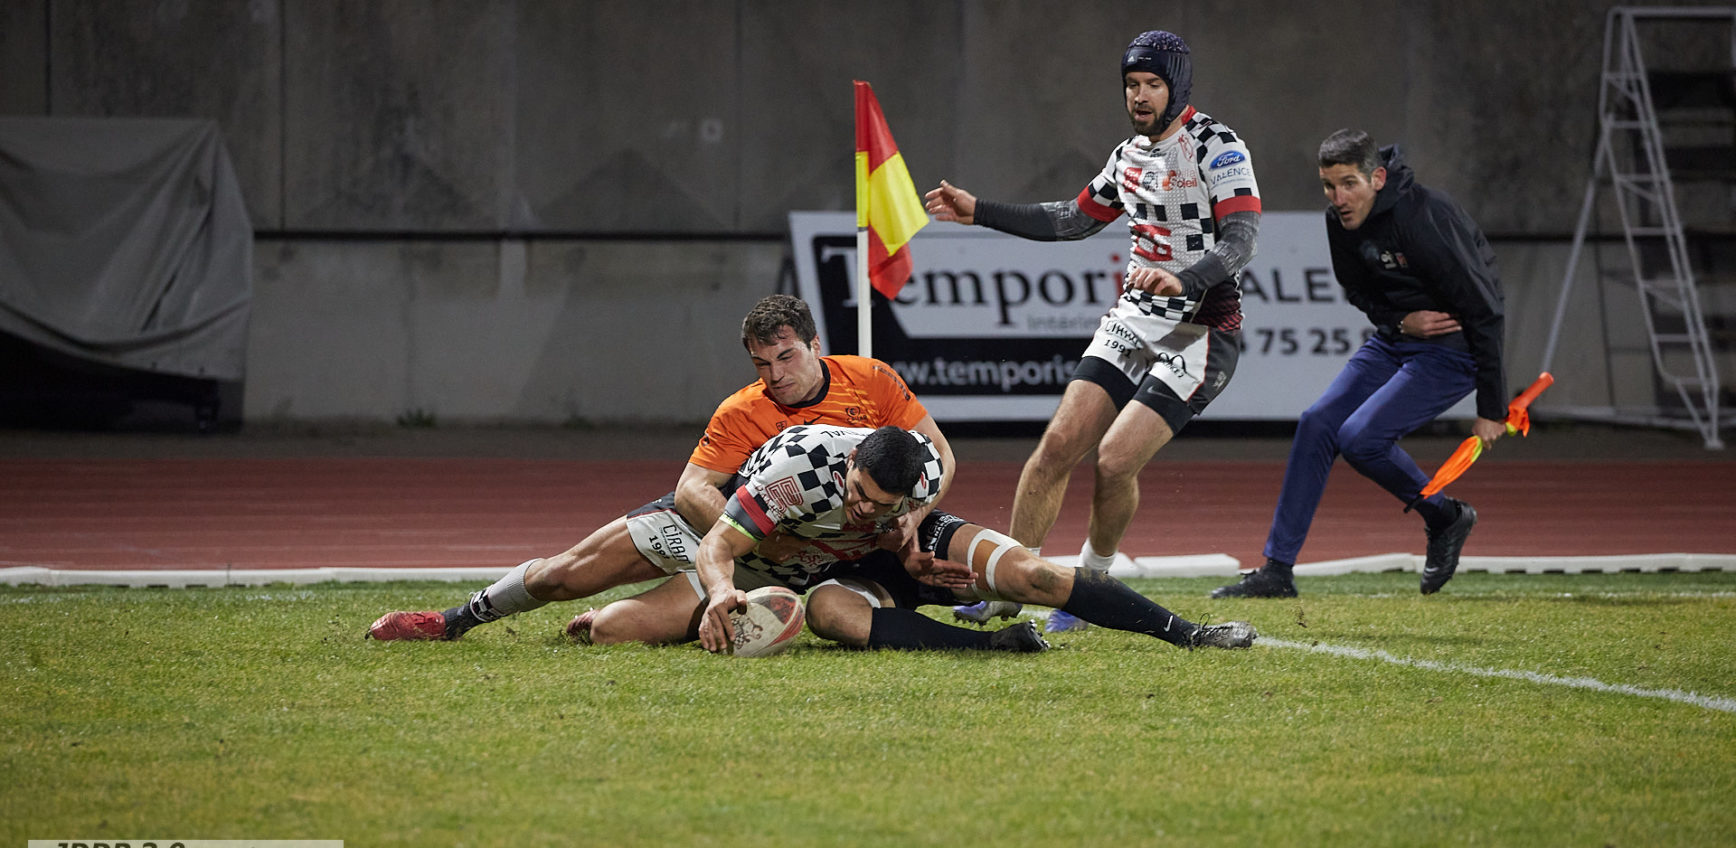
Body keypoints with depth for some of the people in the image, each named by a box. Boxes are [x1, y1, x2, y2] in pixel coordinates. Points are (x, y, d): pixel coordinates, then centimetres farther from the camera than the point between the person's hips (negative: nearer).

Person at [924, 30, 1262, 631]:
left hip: (1201, 330, -7)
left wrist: (1181, 279, -40)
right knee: (1060, 443, -5)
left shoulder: (1217, 149, -11)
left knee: (1116, 458, -16)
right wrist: (979, 212, 25)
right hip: (1134, 321, 7)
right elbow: (1074, 221, 28)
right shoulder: (1130, 155, 14)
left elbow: (1240, 241, -23)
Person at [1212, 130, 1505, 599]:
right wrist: (1401, 321, -11)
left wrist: (1492, 409, -21)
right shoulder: (1340, 220, -5)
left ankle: (1445, 518, 7)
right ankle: (1276, 571, 2)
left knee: (1359, 437, -19)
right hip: (1393, 340, 8)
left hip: (1452, 349, -8)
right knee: (1318, 424, -4)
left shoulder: (1424, 220, -28)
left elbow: (1484, 310, -24)